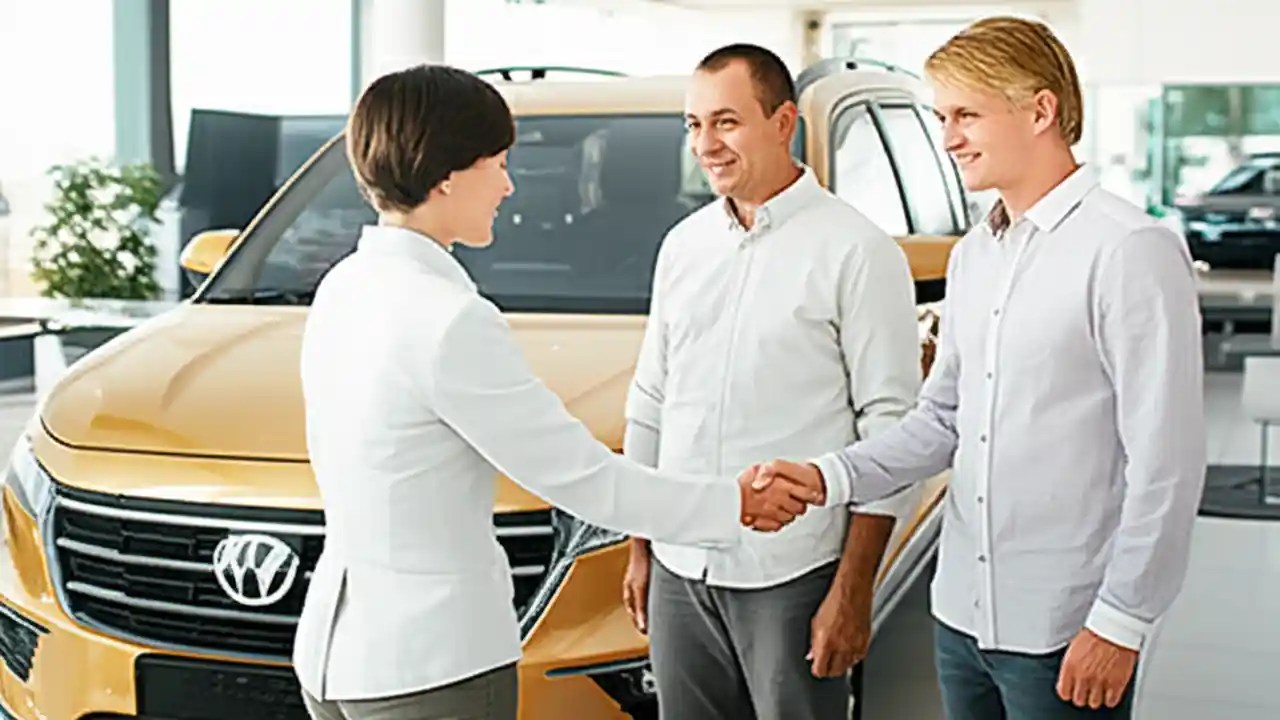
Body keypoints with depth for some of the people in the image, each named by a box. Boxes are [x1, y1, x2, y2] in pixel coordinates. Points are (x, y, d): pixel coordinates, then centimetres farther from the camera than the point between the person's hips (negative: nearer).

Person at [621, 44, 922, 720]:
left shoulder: (857, 251, -8)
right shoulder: (683, 244, 11)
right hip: (679, 570, 6)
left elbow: (889, 428, -10)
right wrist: (639, 549, 15)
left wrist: (854, 589, -13)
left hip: (792, 575, -5)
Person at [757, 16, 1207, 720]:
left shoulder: (1131, 251, -13)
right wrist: (831, 476, -1)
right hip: (962, 615, 7)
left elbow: (1165, 461, -15)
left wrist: (1120, 623, -15)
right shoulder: (973, 254, 12)